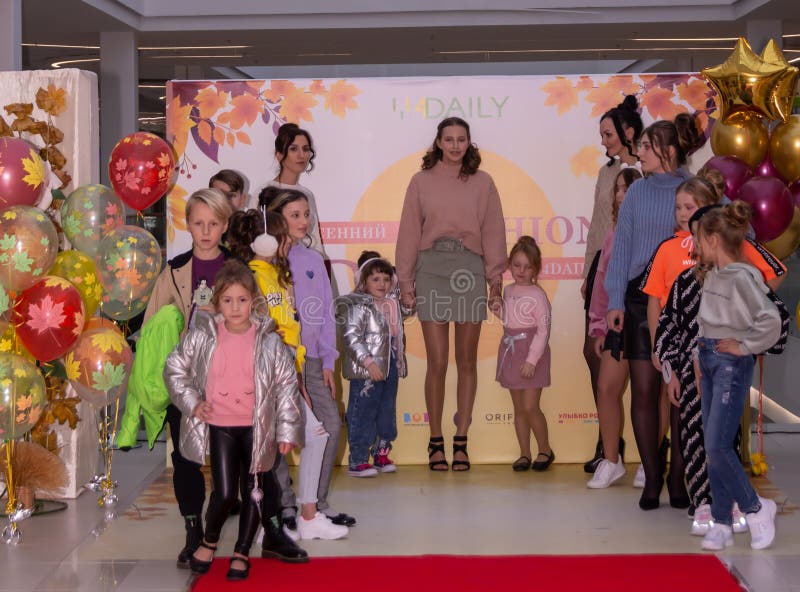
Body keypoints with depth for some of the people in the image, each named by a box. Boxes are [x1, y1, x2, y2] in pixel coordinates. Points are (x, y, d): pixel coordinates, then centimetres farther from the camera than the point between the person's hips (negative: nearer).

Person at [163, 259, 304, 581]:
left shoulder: (269, 340, -7)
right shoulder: (202, 336, -5)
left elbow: (287, 385, -3)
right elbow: (174, 368, 8)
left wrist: (287, 431, -5)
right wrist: (191, 402, -2)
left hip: (258, 427, 1)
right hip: (220, 426, -1)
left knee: (252, 492, 9)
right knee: (224, 492, -5)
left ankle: (241, 553, 27)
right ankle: (209, 542, 24)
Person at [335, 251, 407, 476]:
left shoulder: (392, 303, 14)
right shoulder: (356, 305, -11)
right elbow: (351, 337, -20)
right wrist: (368, 361, -27)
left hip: (390, 367, 8)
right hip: (365, 371, -8)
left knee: (387, 411, 14)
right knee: (362, 413, -4)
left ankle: (381, 454, 27)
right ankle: (357, 460, 1)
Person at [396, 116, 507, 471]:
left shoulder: (482, 183, 10)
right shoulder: (421, 181, 9)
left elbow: (493, 233, 8)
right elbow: (409, 233, 8)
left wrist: (496, 280, 3)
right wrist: (405, 282, 4)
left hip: (470, 269, 1)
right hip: (431, 269, -1)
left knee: (467, 360, 4)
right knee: (437, 362, -3)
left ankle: (461, 442, 12)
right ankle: (435, 442, 7)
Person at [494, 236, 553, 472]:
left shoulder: (537, 295, -11)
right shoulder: (508, 291, 10)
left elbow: (543, 330, -14)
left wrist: (532, 360, -19)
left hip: (532, 354, -6)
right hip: (510, 352, 6)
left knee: (530, 407, -9)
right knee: (518, 408, 8)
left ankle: (545, 449, 10)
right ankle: (524, 454, 15)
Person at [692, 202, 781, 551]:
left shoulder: (742, 277, -17)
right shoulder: (712, 274, 10)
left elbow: (770, 320, -27)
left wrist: (744, 346, -16)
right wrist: (700, 356, 11)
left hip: (732, 365, -9)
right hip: (708, 362, 9)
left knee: (718, 447, -10)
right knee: (712, 448, 8)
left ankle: (755, 508, 10)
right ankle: (721, 524, 14)